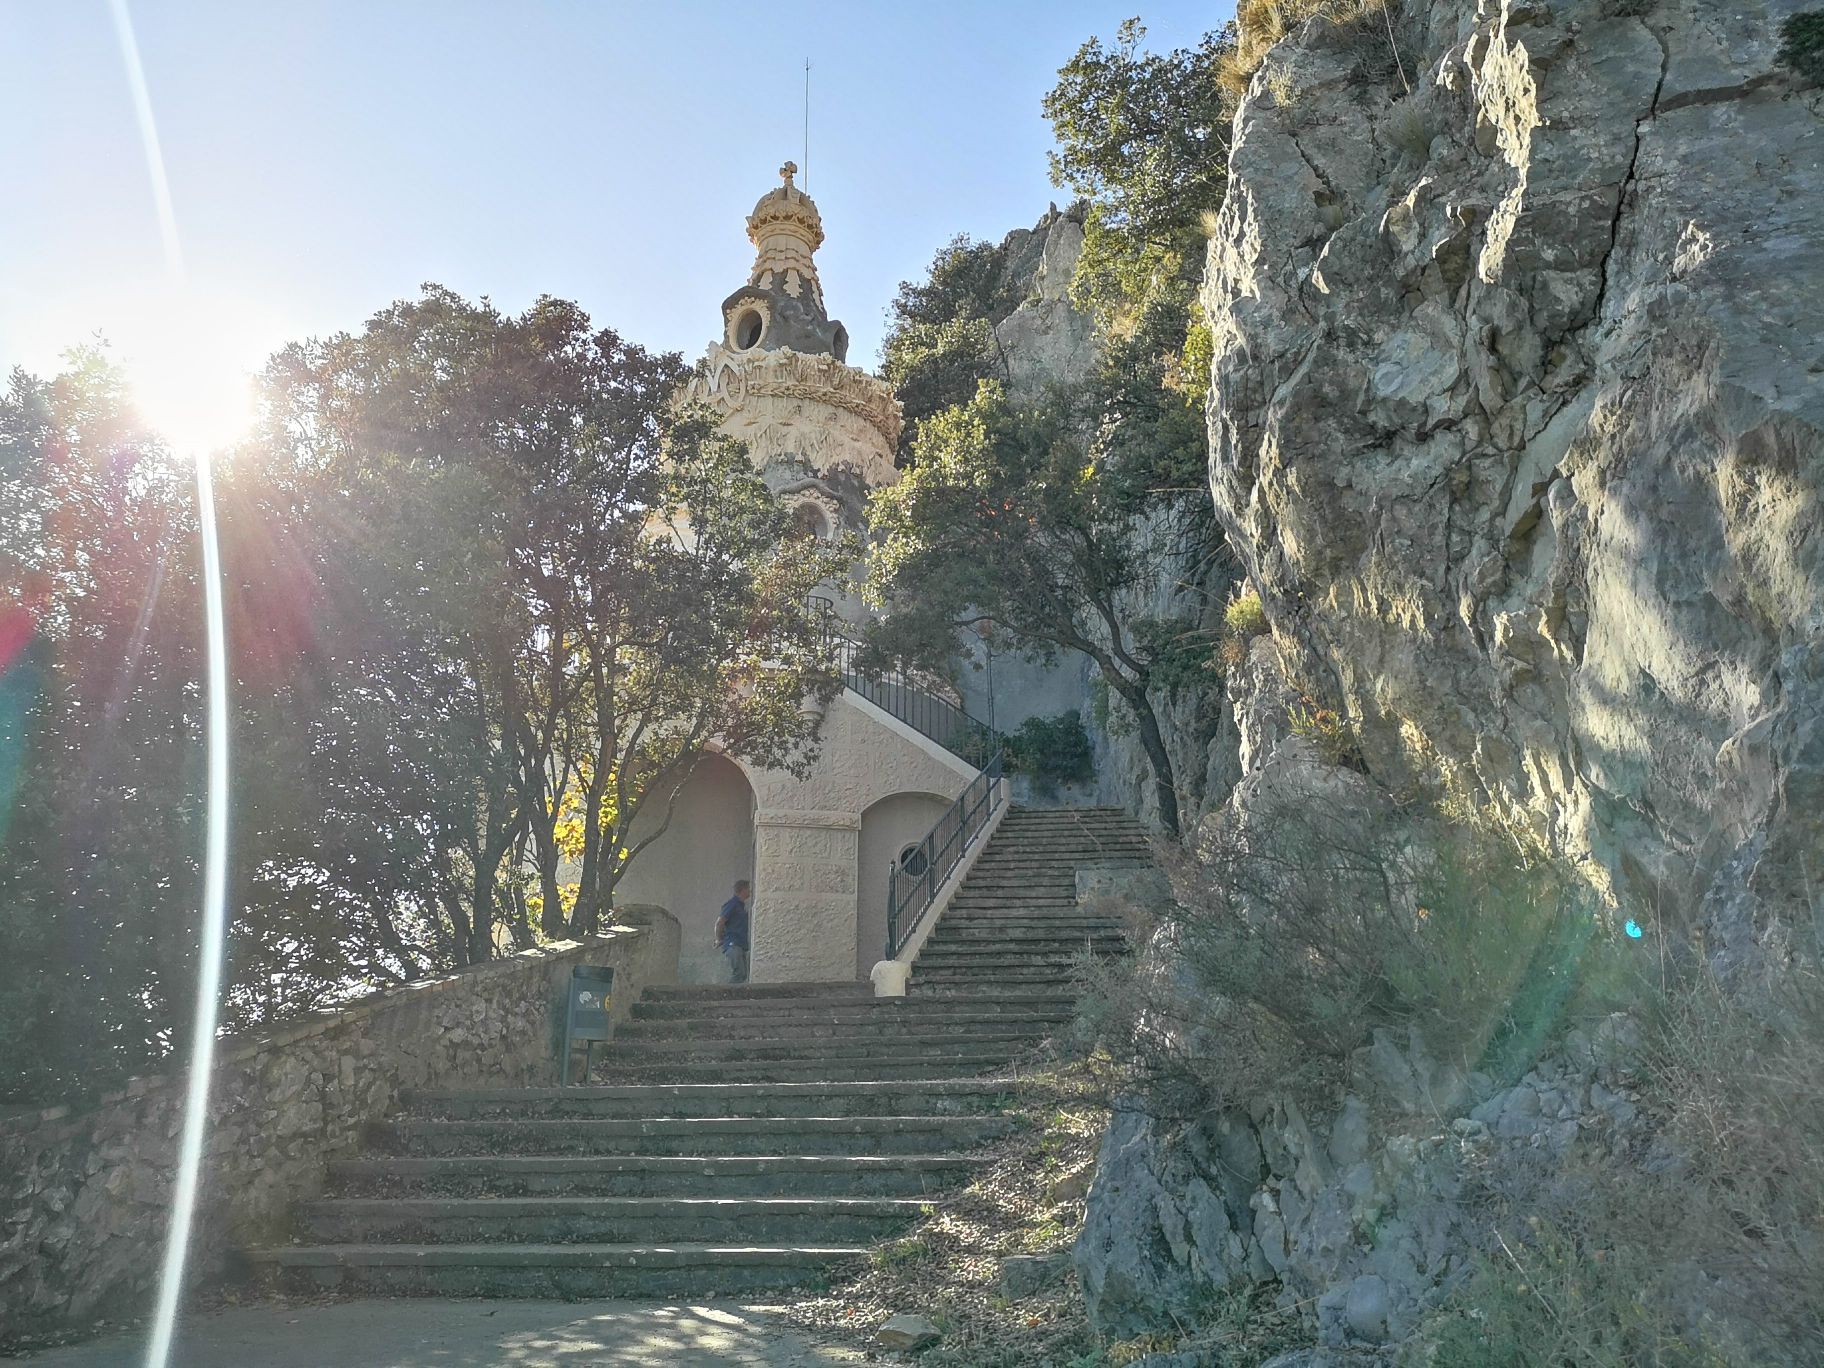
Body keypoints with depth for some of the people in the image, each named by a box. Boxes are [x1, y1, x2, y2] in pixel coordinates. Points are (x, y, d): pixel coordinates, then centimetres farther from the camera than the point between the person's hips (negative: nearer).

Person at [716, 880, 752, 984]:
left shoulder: (742, 905, 20)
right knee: (738, 973, -19)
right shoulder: (732, 904, -8)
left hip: (741, 946, 9)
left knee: (742, 975, 5)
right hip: (733, 945, -9)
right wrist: (719, 940, -5)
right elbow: (719, 923, -13)